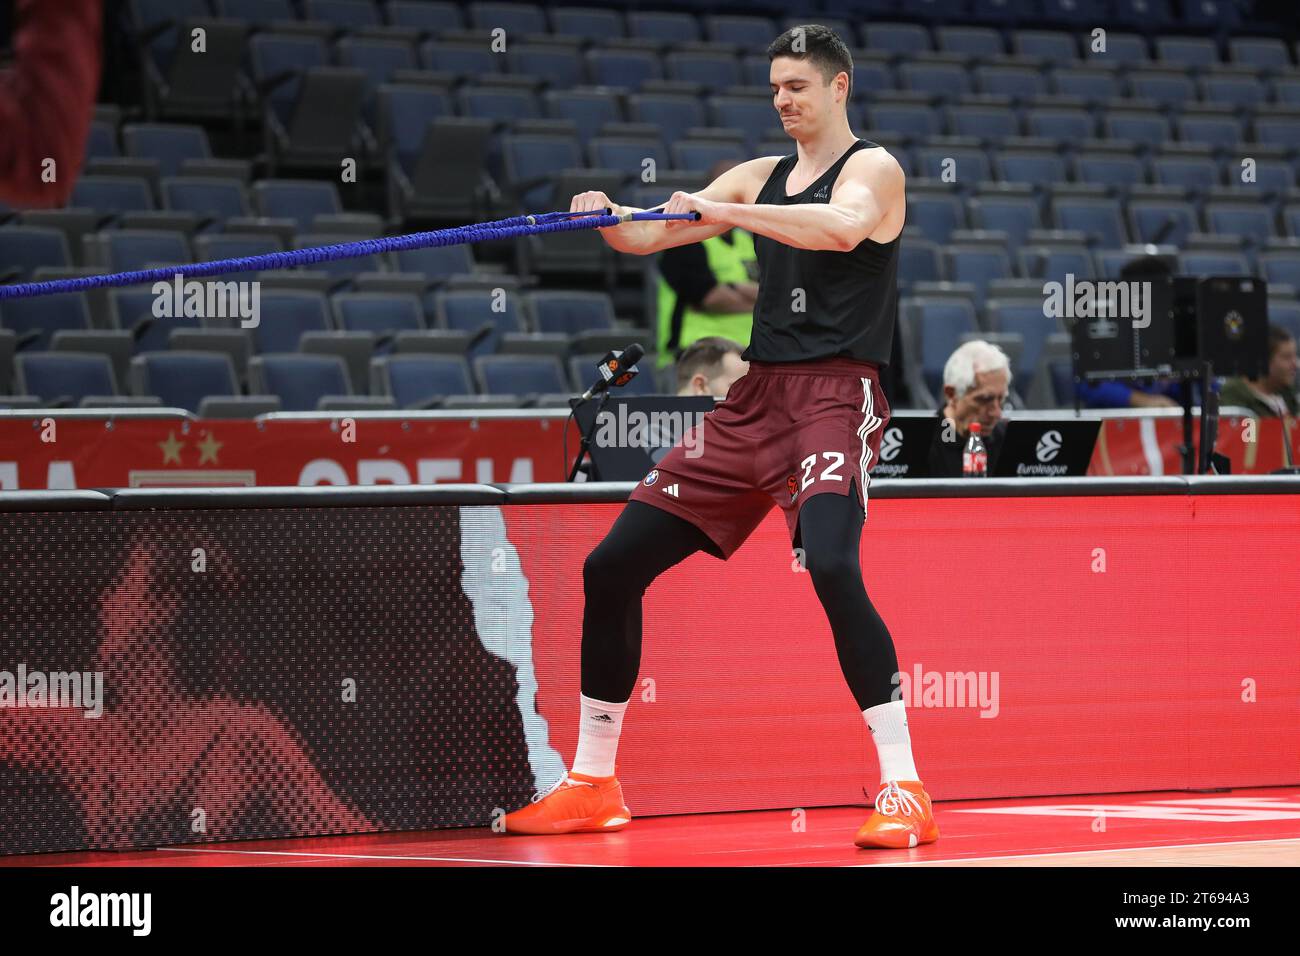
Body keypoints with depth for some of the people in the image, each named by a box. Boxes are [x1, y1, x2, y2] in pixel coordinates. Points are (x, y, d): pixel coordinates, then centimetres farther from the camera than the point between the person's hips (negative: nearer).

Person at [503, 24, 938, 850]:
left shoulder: (872, 168, -2)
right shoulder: (761, 177, 18)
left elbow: (843, 226, -25)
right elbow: (649, 236, 13)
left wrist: (723, 211, -31)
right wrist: (608, 219, -10)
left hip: (835, 395, -7)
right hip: (756, 398, 8)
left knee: (832, 566, -32)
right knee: (613, 566, 5)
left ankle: (904, 791, -26)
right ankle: (592, 785, 17)